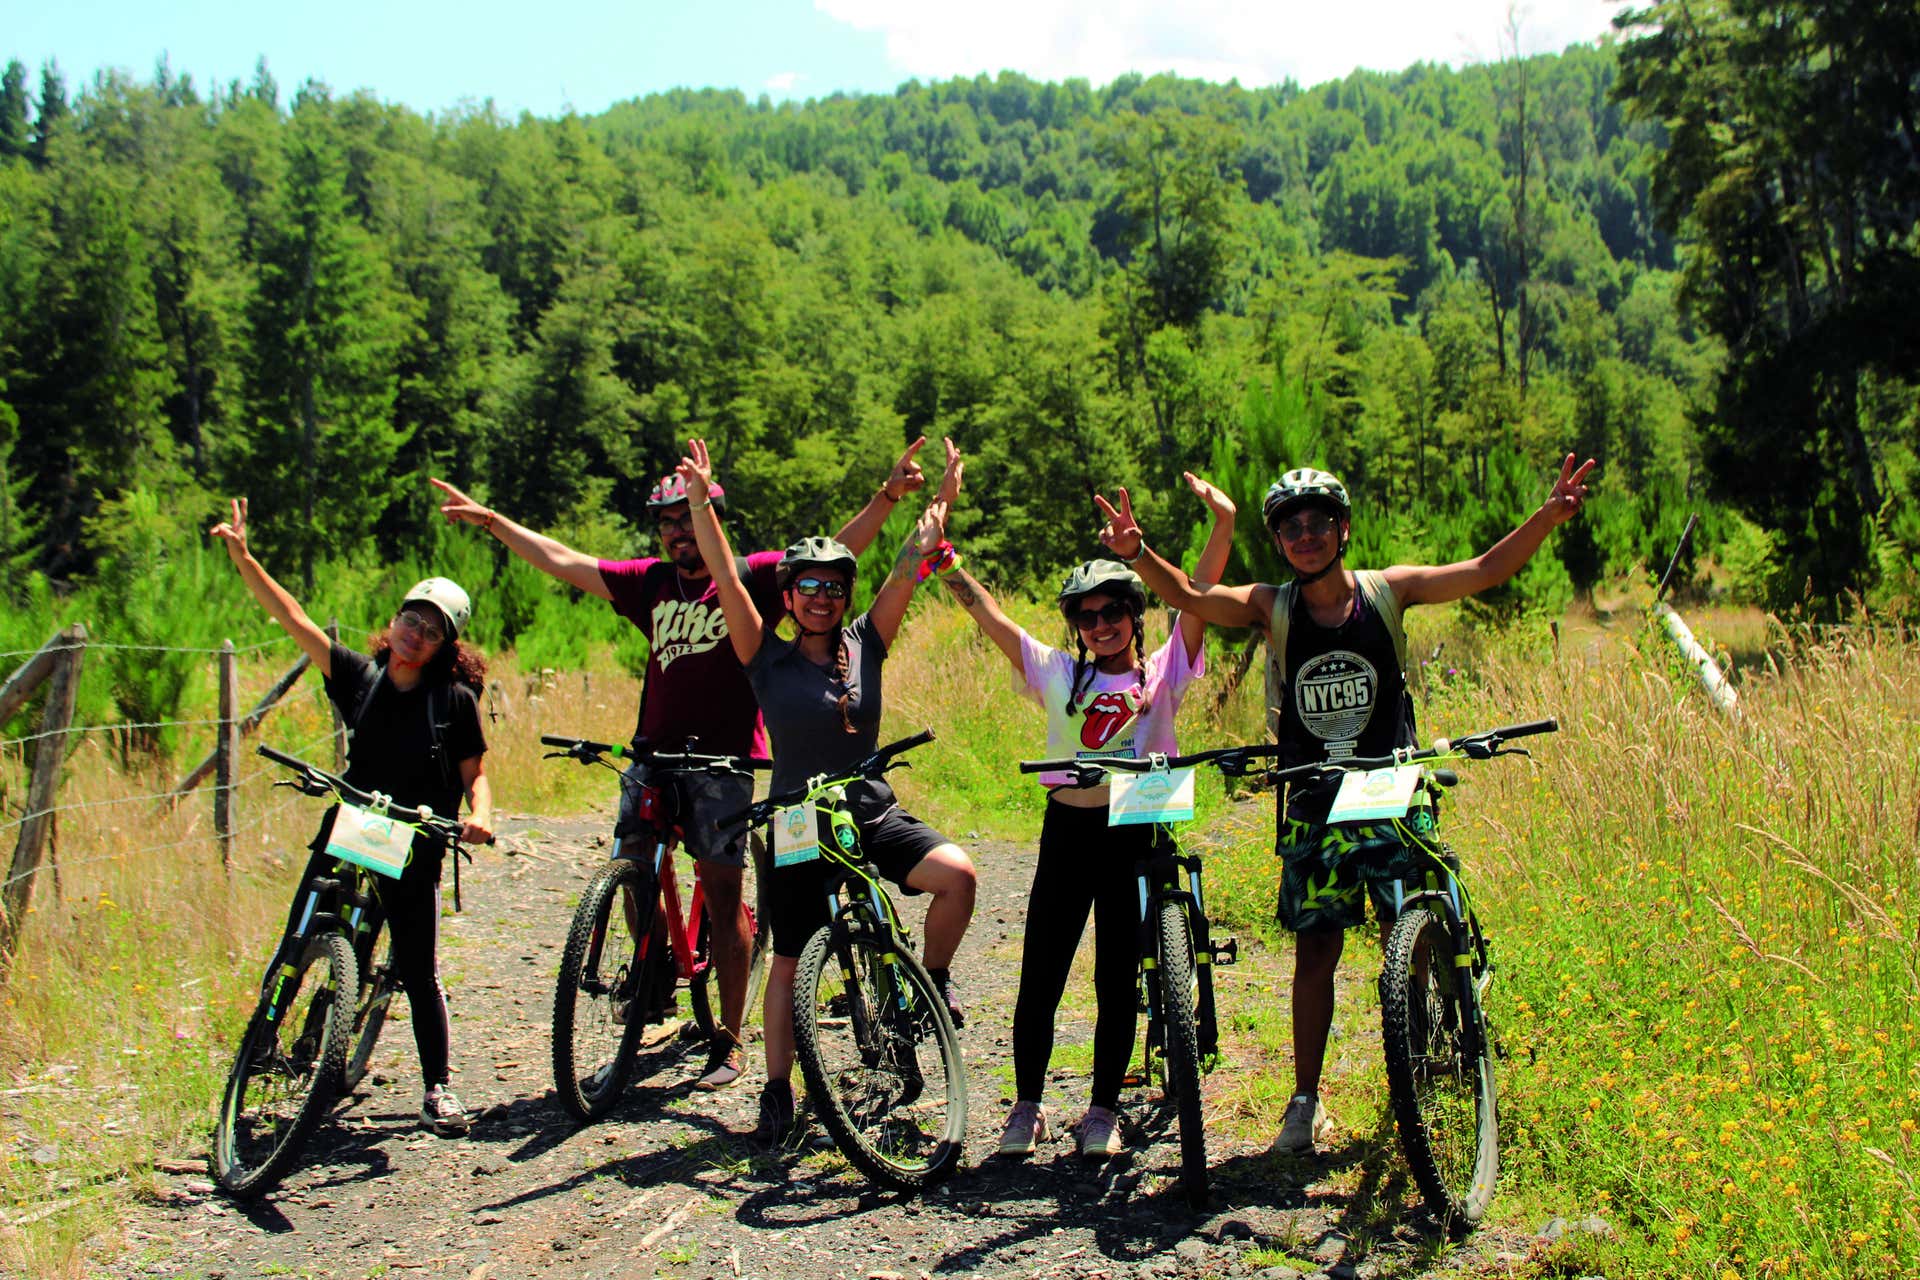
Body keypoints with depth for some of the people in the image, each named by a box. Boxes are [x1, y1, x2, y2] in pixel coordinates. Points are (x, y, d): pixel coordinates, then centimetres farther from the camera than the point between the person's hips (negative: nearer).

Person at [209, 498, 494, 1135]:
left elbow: (474, 772, 2)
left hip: (414, 850, -3)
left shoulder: (454, 699, -4)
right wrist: (242, 557, -9)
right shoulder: (360, 677, 2)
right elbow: (293, 617, -2)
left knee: (418, 972, 1)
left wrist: (479, 815, -19)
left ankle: (439, 1088, 13)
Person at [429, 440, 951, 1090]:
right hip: (653, 752, 4)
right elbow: (564, 561, 15)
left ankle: (728, 1039, 10)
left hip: (724, 758, -4)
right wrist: (491, 520, 17)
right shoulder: (651, 581, 11)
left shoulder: (753, 577, -1)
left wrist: (888, 494, -23)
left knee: (722, 894, 0)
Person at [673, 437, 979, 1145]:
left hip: (874, 814, 2)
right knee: (790, 959, 4)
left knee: (957, 873, -23)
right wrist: (700, 500, -19)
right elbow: (725, 577, -12)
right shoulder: (768, 658, -4)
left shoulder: (864, 645, 2)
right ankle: (777, 1091, 18)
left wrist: (942, 498, -1)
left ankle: (934, 978, 3)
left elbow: (909, 567, 1)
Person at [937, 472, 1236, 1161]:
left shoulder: (1163, 671, 5)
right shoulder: (1056, 672, 6)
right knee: (1039, 983, 3)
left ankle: (1102, 1113, 20)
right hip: (1068, 832, 1)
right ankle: (1027, 1108, 19)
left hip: (1137, 832, 0)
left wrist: (1224, 523, -15)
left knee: (1118, 983, 6)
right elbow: (985, 610, 3)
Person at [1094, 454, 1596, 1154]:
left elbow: (1488, 570, -9)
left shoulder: (1387, 591, -3)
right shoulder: (1273, 607, -4)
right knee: (1315, 947, 2)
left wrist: (1550, 514, -25)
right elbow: (1190, 597, -17)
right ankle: (1306, 1098, 12)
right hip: (1312, 801, 0)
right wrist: (1136, 553, -36)